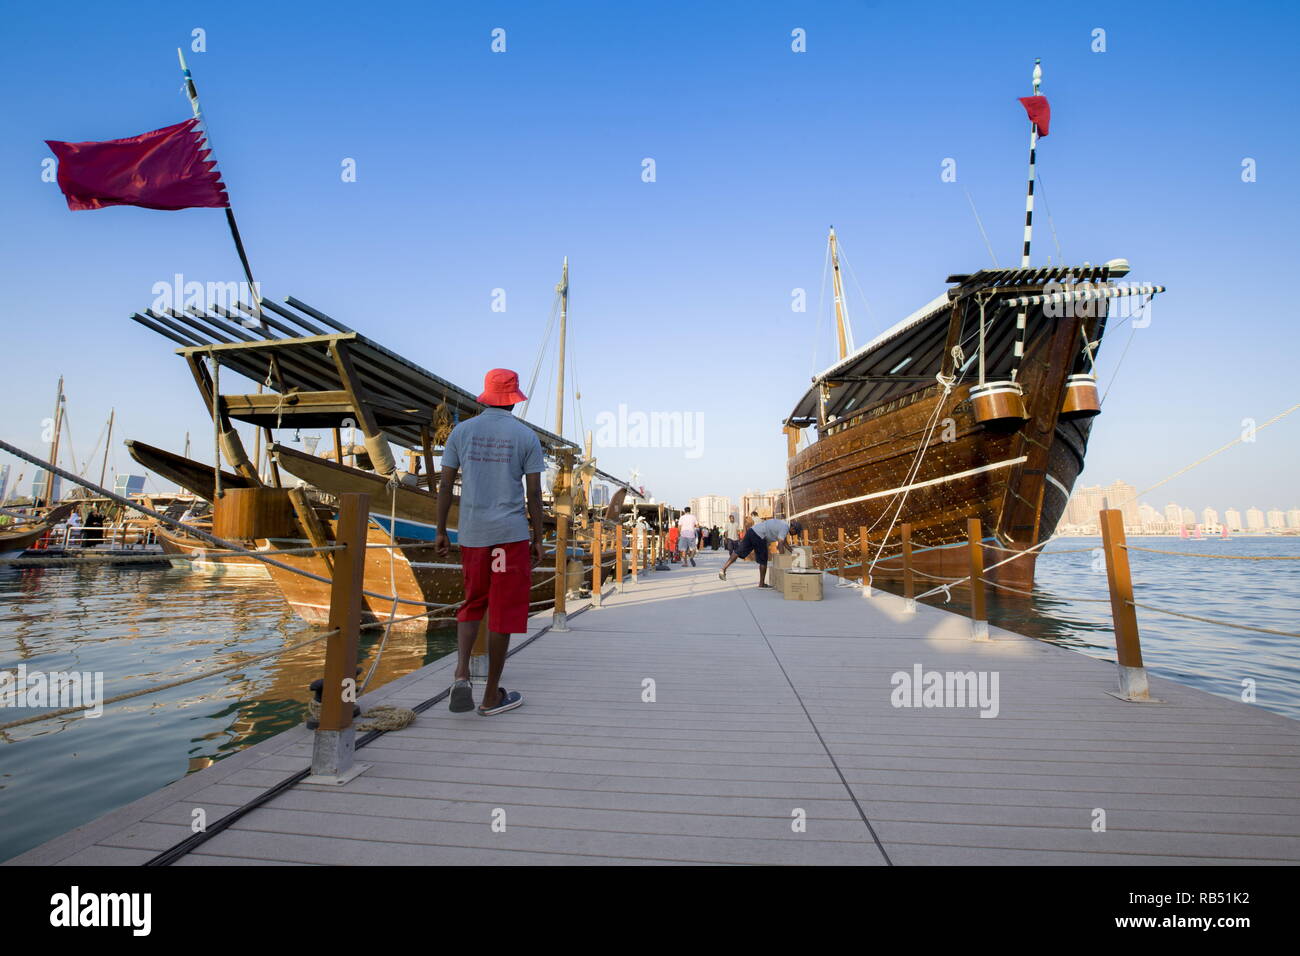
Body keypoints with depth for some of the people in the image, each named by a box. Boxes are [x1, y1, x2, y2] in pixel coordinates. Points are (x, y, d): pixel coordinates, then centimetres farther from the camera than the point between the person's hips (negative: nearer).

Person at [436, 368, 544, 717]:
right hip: (511, 534, -3)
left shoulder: (461, 431, 5)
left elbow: (445, 485, 4)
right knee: (503, 613, 6)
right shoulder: (526, 436, -1)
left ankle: (461, 675, 1)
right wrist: (538, 539, 4)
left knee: (473, 604, 20)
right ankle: (492, 696, 15)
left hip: (471, 534, 3)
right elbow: (534, 492, -3)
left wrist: (440, 531, 11)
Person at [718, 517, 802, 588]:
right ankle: (762, 584, 14)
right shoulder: (785, 528, -6)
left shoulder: (783, 524, 23)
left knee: (739, 551, 4)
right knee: (763, 561, 5)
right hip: (759, 536, -9)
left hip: (751, 531, 9)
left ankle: (723, 569, -5)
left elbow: (784, 541, 35)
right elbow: (780, 544, -13)